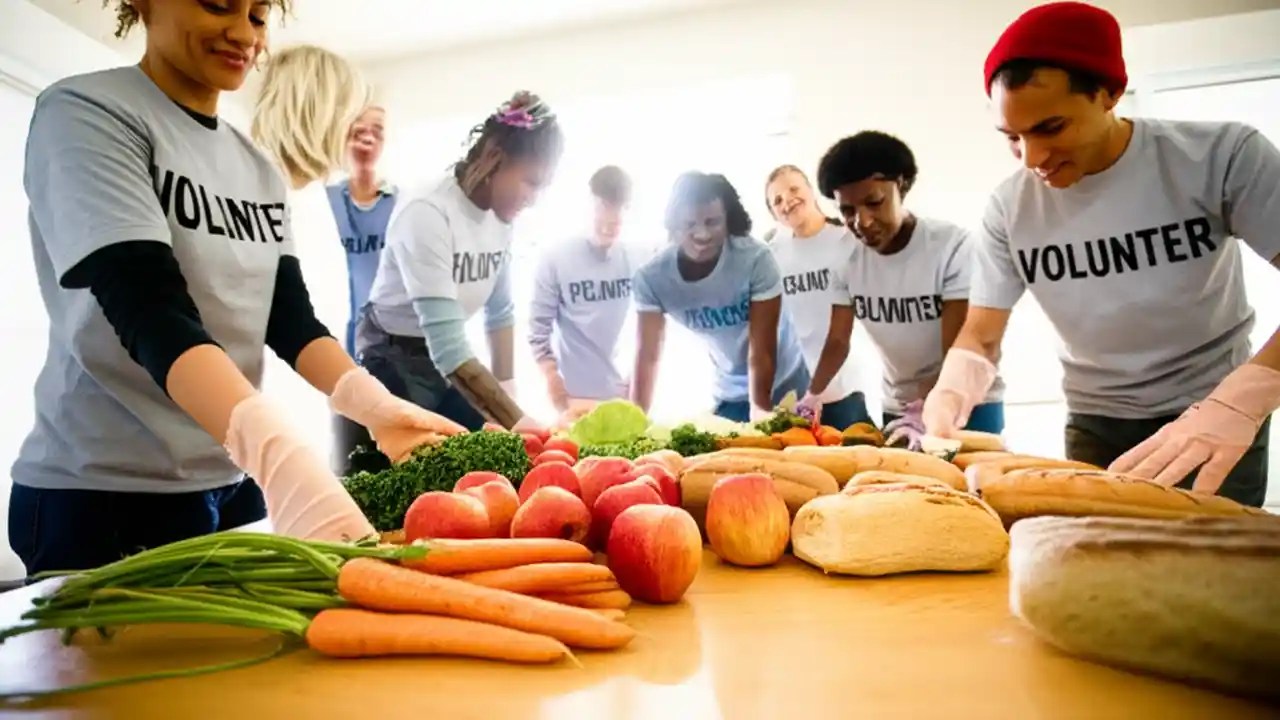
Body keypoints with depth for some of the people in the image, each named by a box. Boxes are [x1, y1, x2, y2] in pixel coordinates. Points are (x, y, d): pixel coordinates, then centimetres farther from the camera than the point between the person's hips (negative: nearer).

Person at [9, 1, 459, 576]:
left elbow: (288, 316, 0)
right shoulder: (86, 113, -10)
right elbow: (152, 309, -25)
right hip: (104, 490, -6)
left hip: (237, 484, 6)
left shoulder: (260, 169, 8)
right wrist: (278, 455, -40)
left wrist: (374, 403, -20)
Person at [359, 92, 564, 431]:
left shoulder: (501, 216, -6)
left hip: (447, 357, 7)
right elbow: (447, 346, -35)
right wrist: (518, 422, -38)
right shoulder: (427, 212, -28)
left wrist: (507, 392, 0)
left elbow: (500, 312, 6)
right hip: (395, 361, -6)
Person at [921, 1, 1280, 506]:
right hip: (1095, 425, 2)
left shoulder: (1222, 155, -17)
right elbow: (981, 335, -7)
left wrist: (1238, 402, -39)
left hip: (1219, 420, -2)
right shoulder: (1009, 207, -11)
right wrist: (948, 398, -28)